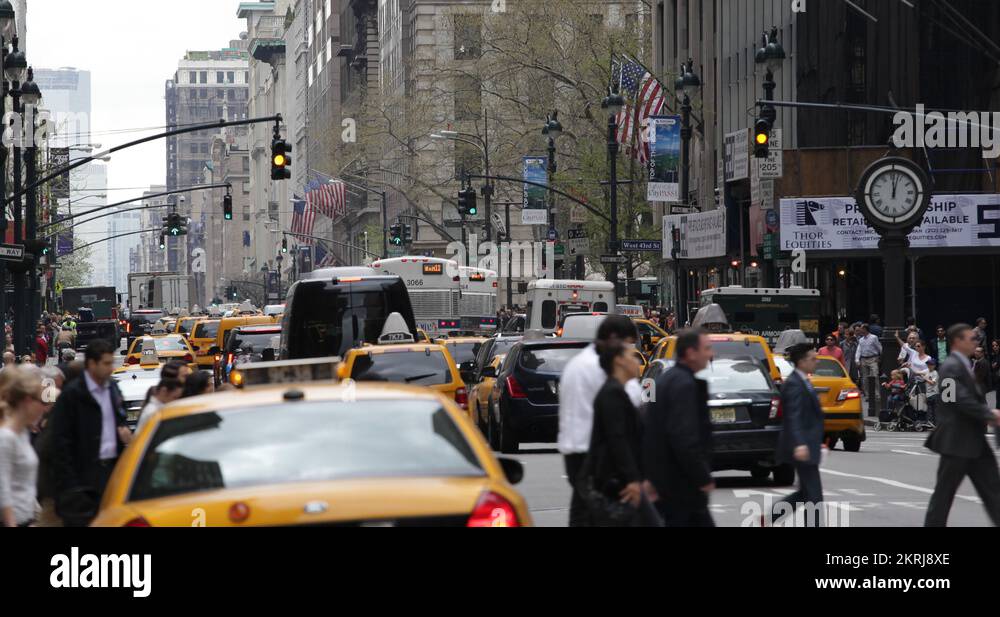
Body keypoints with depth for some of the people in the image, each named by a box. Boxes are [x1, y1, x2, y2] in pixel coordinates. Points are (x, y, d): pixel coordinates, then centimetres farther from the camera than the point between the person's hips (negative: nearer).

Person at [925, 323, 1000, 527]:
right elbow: (962, 400, -24)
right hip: (956, 440, -10)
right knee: (944, 492, 0)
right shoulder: (950, 367, -15)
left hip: (973, 441, 10)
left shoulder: (964, 365, 15)